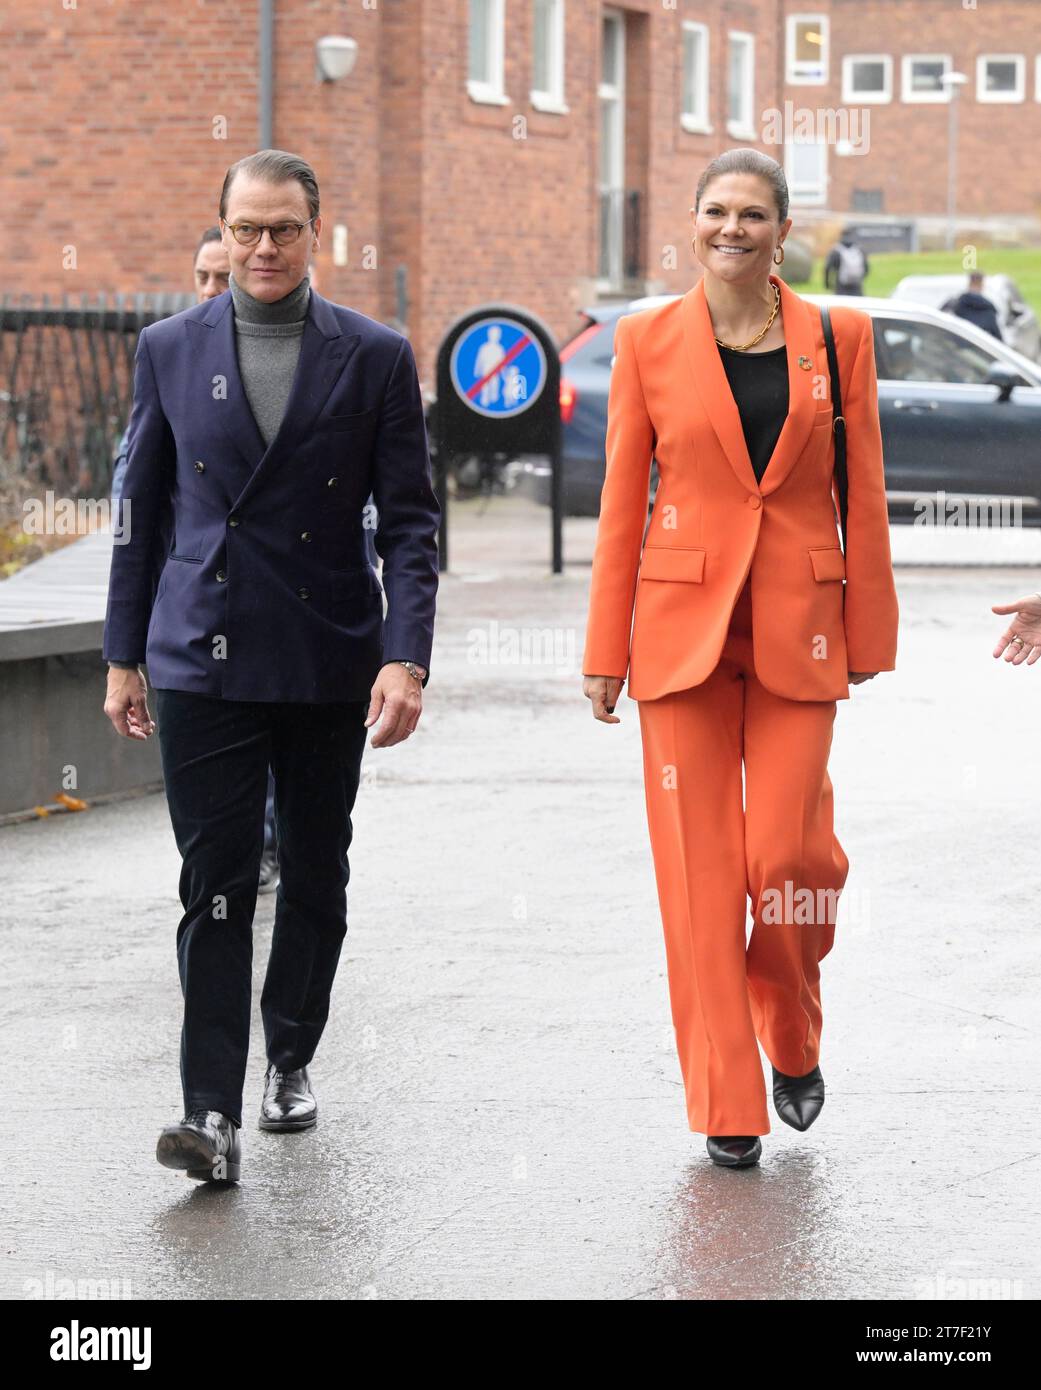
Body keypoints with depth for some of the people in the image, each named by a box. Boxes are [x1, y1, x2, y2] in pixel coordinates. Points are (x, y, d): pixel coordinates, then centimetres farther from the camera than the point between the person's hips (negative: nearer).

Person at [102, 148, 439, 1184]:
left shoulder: (374, 358, 1)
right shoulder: (170, 349, 5)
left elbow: (409, 522, -1)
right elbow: (141, 508, 10)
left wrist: (406, 659, -11)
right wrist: (122, 656, 8)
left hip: (329, 662, 1)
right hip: (202, 660, 0)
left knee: (315, 880, 13)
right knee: (214, 887, -8)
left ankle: (291, 1059, 32)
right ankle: (213, 1112, -11)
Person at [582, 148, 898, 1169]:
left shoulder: (836, 338, 4)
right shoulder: (649, 340, 3)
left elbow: (864, 496, 6)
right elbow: (621, 500, 4)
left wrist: (870, 634, 3)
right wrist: (606, 649, 2)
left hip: (799, 629, 0)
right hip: (683, 624, 0)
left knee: (788, 854, -7)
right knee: (700, 868, 0)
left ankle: (794, 1041, 23)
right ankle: (727, 1109, 8)